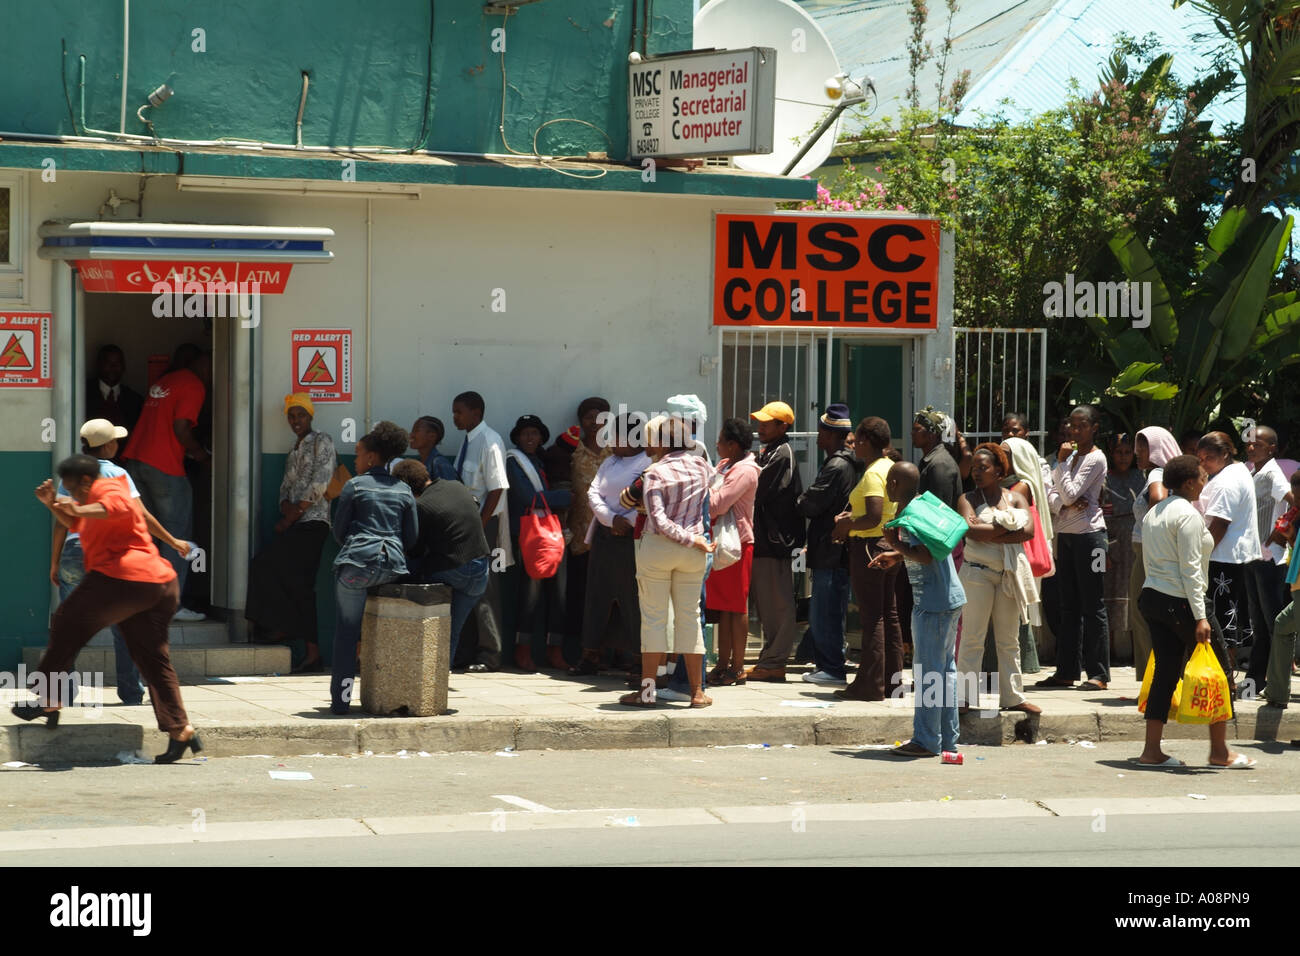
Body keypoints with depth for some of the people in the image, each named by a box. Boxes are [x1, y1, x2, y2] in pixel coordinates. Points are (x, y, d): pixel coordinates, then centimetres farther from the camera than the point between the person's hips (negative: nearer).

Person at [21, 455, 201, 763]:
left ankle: (50, 701, 6)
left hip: (122, 579, -10)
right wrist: (52, 504, 28)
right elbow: (76, 524, 43)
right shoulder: (94, 499, 31)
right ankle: (180, 730, 2)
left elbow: (120, 506, -25)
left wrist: (79, 509, -34)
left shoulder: (106, 489, -2)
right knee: (153, 660, 9)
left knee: (66, 625, 4)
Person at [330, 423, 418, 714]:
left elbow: (339, 531, 3)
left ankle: (341, 698, 1)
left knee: (346, 632, 2)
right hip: (393, 568, 4)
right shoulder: (403, 491, 12)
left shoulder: (354, 487, 0)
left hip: (358, 562, -4)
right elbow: (412, 537, 10)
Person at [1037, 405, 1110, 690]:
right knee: (1069, 606, 10)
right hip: (1065, 535, 9)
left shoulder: (1095, 458, -8)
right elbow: (1051, 495, 10)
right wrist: (1064, 504, -10)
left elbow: (1070, 493, -16)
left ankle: (1098, 674, -6)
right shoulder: (1072, 456, 17)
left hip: (1089, 534, -8)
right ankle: (1066, 671, 14)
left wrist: (1062, 462, -10)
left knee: (1093, 606, -7)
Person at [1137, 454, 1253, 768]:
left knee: (1165, 672, 9)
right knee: (1218, 669, 2)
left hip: (1153, 598, 9)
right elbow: (1190, 569, -18)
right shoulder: (1188, 514, -14)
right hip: (1181, 601, -9)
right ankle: (1219, 751, 5)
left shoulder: (1153, 514, 14)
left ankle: (1152, 750, 4)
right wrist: (1200, 617, -19)